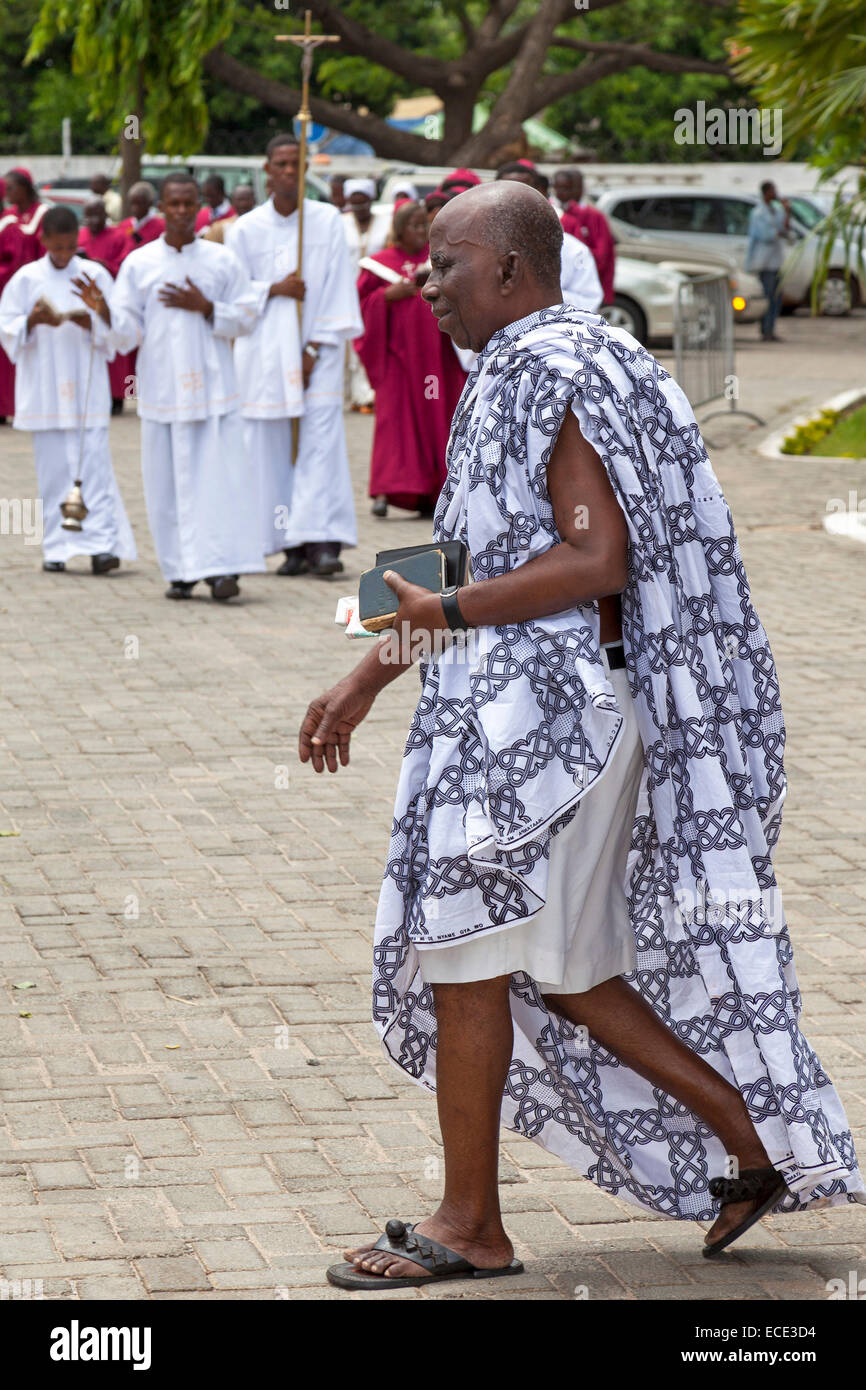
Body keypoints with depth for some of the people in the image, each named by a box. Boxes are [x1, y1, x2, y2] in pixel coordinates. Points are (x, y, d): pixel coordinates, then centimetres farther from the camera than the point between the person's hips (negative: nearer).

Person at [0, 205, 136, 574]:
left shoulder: (95, 275, 3)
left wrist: (90, 323, -17)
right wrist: (32, 321, -17)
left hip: (88, 387, -1)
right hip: (43, 389, 1)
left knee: (94, 463, -8)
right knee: (53, 468, 3)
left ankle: (102, 543, -13)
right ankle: (56, 547, 8)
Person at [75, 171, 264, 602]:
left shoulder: (223, 261, 5)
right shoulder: (138, 264, 5)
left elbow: (245, 318, 4)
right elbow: (129, 332, 3)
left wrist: (204, 307, -11)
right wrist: (104, 311, -17)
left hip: (212, 386, -1)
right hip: (161, 386, 1)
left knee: (219, 476, -9)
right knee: (169, 482, 1)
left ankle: (220, 566, -9)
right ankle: (181, 571, 9)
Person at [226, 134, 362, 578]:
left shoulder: (328, 221, 2)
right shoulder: (246, 229, 5)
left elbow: (337, 287, -1)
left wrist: (316, 347, -8)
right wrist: (275, 289, -11)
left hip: (316, 347, -1)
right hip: (265, 352, 1)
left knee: (320, 440, -11)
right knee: (271, 448, -1)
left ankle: (323, 541, -17)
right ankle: (292, 543, 4)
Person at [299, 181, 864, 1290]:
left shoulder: (548, 372, -14)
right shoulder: (520, 373, 18)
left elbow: (595, 559, -22)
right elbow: (480, 560, 22)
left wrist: (447, 616, -20)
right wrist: (366, 678, 21)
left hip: (539, 709, -10)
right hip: (530, 705, 10)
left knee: (465, 953, -1)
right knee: (560, 968, 14)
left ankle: (469, 1227, 10)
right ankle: (758, 1142, 18)